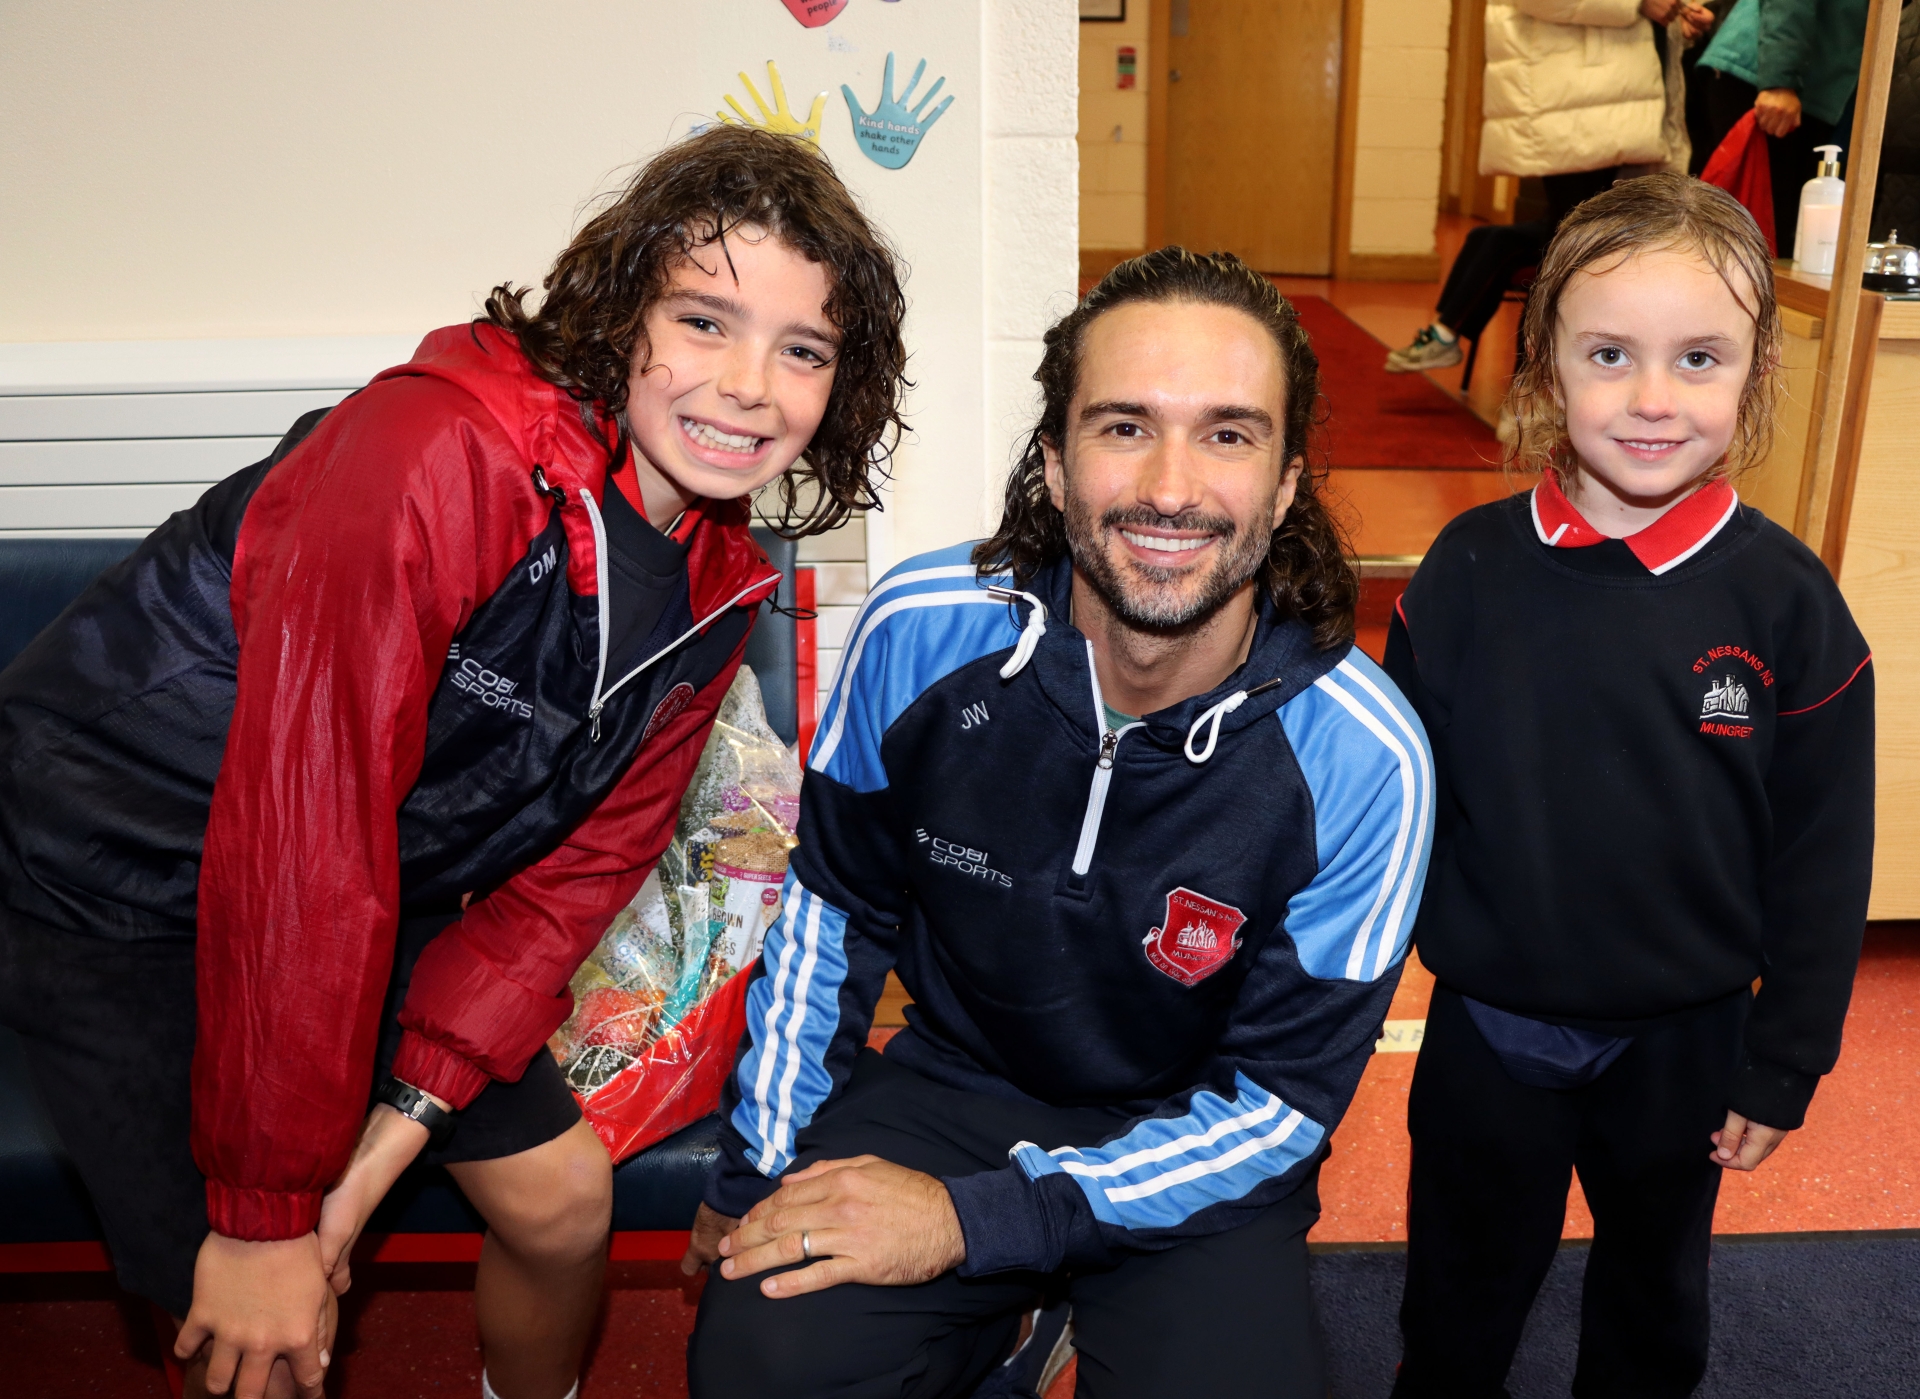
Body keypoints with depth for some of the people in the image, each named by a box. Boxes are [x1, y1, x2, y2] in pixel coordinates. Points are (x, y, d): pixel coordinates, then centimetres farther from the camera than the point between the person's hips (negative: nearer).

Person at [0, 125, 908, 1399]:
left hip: (380, 901, 7)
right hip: (116, 878, -6)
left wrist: (397, 1127, -13)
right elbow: (295, 845, -30)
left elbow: (580, 871, -4)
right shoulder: (437, 454, -32)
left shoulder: (721, 586, -6)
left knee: (562, 1195, 8)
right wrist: (268, 1208, -21)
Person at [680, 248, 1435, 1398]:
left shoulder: (1365, 762, -22)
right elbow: (833, 908, 1)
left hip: (1200, 1155, 0)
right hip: (947, 1081, 1)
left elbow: (1284, 1100, -14)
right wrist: (759, 1172, 1)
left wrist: (974, 1220, -20)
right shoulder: (920, 634, -16)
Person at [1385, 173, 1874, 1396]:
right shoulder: (1471, 571, -13)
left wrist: (1785, 1062, -3)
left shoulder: (1787, 602, -13)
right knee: (1463, 1287, 21)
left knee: (1656, 1290, 25)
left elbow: (1824, 860, -6)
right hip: (1488, 1026, 0)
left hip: (1685, 1041, 0)